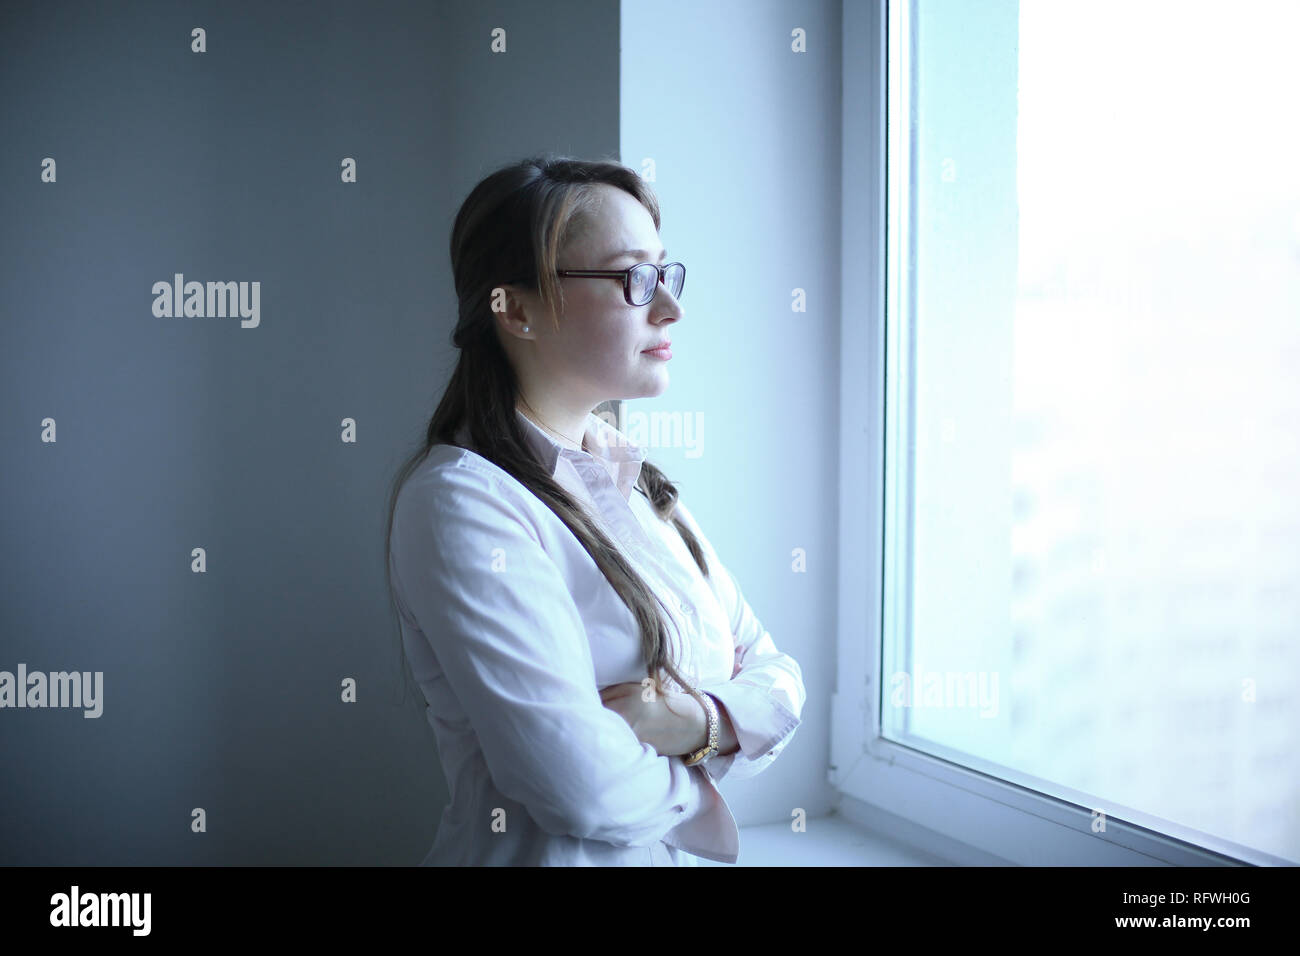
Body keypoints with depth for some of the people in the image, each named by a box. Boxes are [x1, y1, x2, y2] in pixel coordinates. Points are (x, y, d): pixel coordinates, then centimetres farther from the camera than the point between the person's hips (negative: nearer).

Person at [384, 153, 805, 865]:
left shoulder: (637, 483, 2)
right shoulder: (462, 501, -23)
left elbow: (776, 675, 2)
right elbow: (585, 787, -29)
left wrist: (706, 721, -18)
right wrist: (692, 775, -10)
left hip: (679, 852, 7)